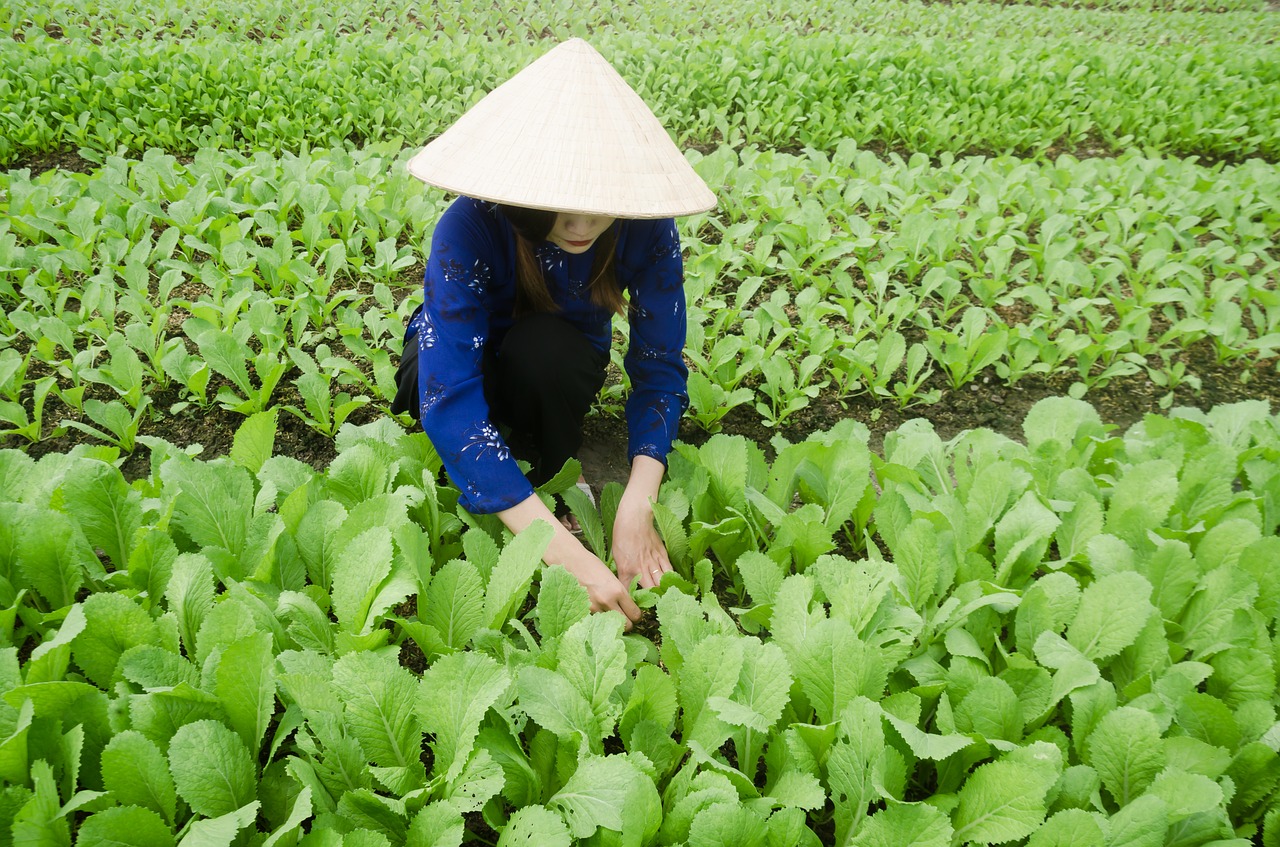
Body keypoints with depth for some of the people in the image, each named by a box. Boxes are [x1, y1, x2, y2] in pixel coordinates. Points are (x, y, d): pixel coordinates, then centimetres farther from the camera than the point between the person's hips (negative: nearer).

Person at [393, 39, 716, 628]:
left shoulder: (646, 229, -28)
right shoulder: (470, 227, -36)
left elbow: (660, 368, -24)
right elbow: (450, 398, -43)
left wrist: (636, 506, -40)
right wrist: (567, 554, -51)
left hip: (562, 363, 1)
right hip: (467, 353, -1)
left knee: (542, 349, -36)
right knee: (432, 374, -36)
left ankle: (553, 477, -6)